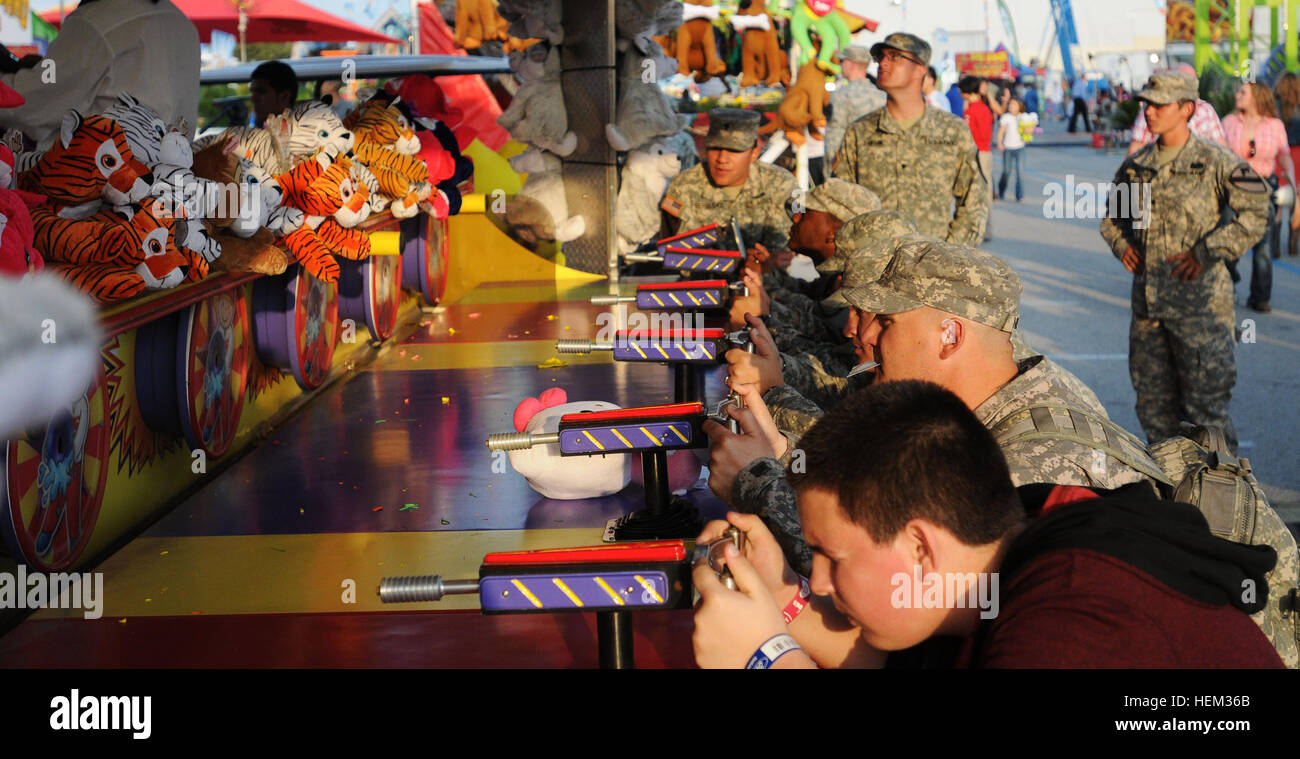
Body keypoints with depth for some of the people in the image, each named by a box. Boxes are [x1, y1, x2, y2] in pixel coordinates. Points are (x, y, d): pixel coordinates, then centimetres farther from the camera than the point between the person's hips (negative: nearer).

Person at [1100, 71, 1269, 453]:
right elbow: (1112, 215, 25)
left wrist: (1207, 253, -17)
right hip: (1147, 300, 6)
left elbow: (1255, 213, -13)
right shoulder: (1136, 165, 10)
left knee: (1204, 402, -3)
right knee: (1152, 400, 13)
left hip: (1199, 302, -6)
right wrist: (1121, 244, 5)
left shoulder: (1215, 163, -7)